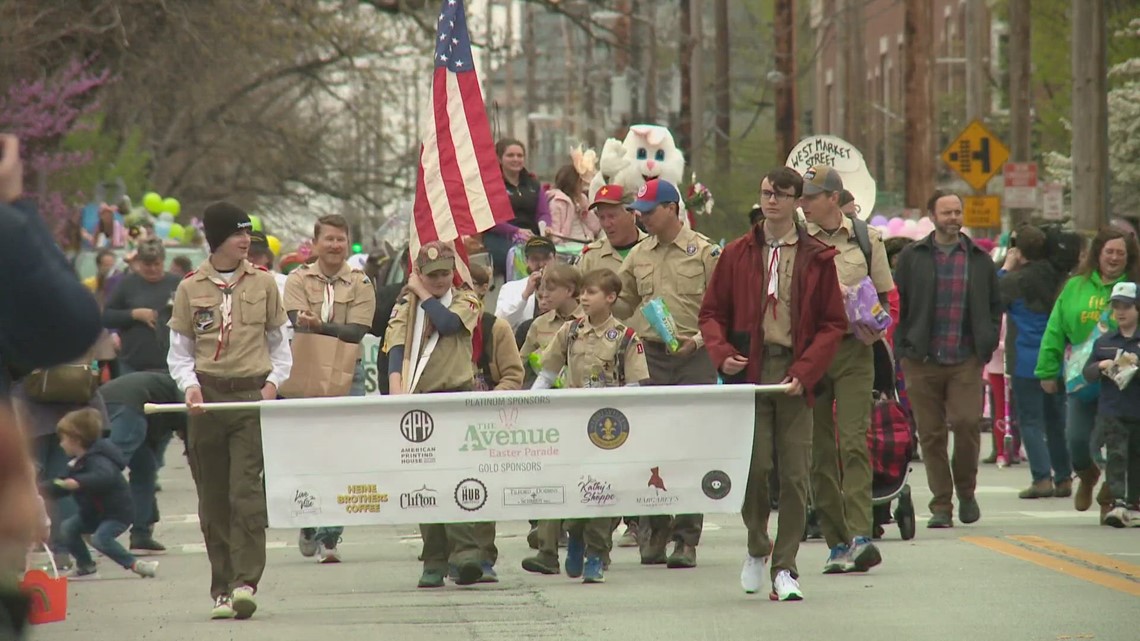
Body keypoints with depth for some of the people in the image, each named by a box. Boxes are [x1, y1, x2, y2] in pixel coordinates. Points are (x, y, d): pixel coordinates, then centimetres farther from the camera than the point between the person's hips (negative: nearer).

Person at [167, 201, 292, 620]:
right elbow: (179, 351, 11)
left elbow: (279, 343, 15)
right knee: (213, 499, 3)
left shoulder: (263, 284, 7)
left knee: (247, 491, -13)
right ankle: (222, 589, 8)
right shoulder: (191, 288, 6)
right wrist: (189, 384, -8)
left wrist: (274, 381, -2)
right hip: (207, 398, 1)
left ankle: (246, 582, -18)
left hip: (252, 398, -1)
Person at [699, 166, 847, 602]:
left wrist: (805, 372, -7)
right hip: (750, 371, 0)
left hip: (795, 375, 0)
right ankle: (757, 548, 15)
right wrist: (722, 353, -7)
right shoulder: (737, 255, 9)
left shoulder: (817, 259, 6)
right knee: (754, 464, -9)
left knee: (795, 475, -2)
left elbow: (833, 324, 6)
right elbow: (712, 313, 12)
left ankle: (785, 567, 6)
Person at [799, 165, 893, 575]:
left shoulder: (866, 239, 8)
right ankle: (836, 542, 8)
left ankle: (860, 536, -18)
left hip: (853, 348, -1)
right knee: (818, 449, 2)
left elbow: (884, 295, 14)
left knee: (853, 441, -12)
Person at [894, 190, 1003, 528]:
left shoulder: (979, 259, 11)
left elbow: (994, 305, 17)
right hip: (922, 361, 0)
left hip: (966, 361, 0)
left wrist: (988, 343, 4)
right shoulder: (913, 257, 6)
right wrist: (903, 347, -2)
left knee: (967, 422, -13)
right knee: (931, 434, 1)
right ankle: (941, 505, 9)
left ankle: (966, 490, 10)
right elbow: (897, 304, 7)